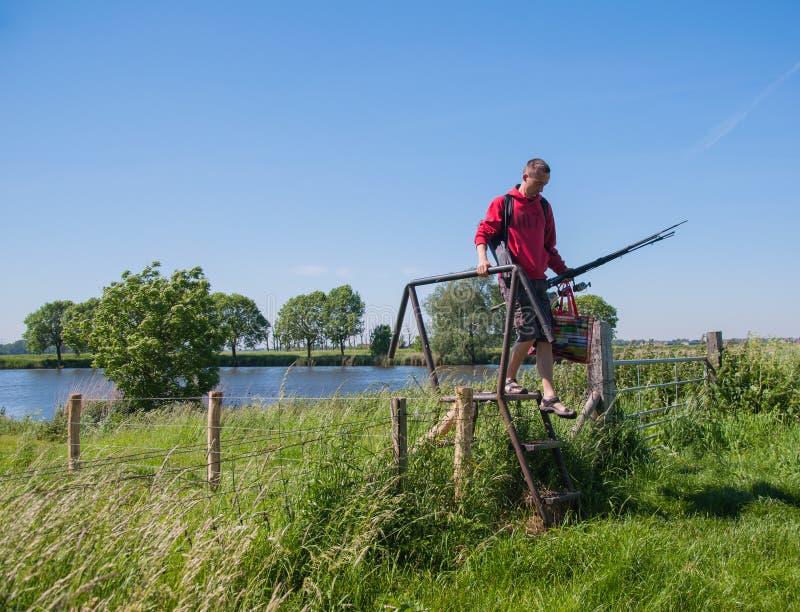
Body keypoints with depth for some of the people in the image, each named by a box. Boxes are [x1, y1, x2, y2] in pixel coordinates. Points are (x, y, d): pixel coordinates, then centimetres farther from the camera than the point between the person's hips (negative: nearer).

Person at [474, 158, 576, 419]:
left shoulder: (544, 207, 19)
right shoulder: (502, 203, 3)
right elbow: (483, 232, -4)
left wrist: (564, 271, 12)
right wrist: (482, 258, -22)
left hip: (538, 279, 6)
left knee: (546, 337, -2)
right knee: (529, 333, -14)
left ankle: (549, 397, -2)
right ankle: (509, 380, 8)